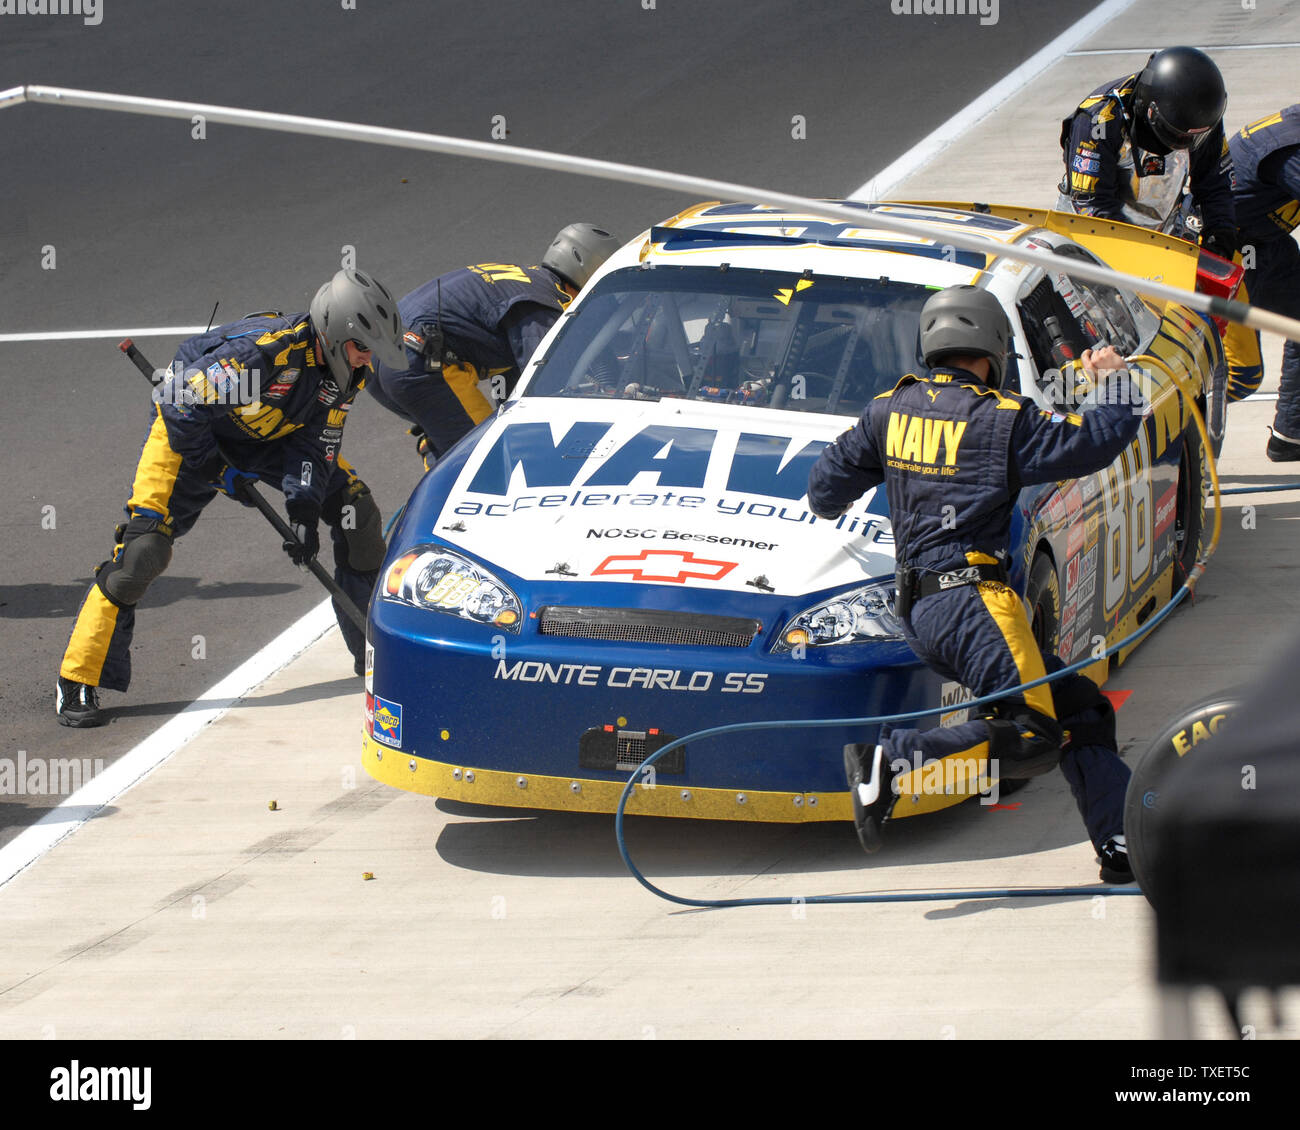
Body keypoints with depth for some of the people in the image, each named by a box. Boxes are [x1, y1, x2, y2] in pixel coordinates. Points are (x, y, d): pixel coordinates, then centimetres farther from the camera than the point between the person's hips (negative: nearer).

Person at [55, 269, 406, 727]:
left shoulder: (348, 368, -15)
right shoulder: (259, 351, -38)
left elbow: (317, 441, -7)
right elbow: (178, 404, -30)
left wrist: (305, 508, -20)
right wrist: (218, 471, -23)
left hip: (270, 434, 7)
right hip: (190, 426, -7)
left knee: (353, 507, -1)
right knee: (144, 547, -18)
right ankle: (77, 681, -12)